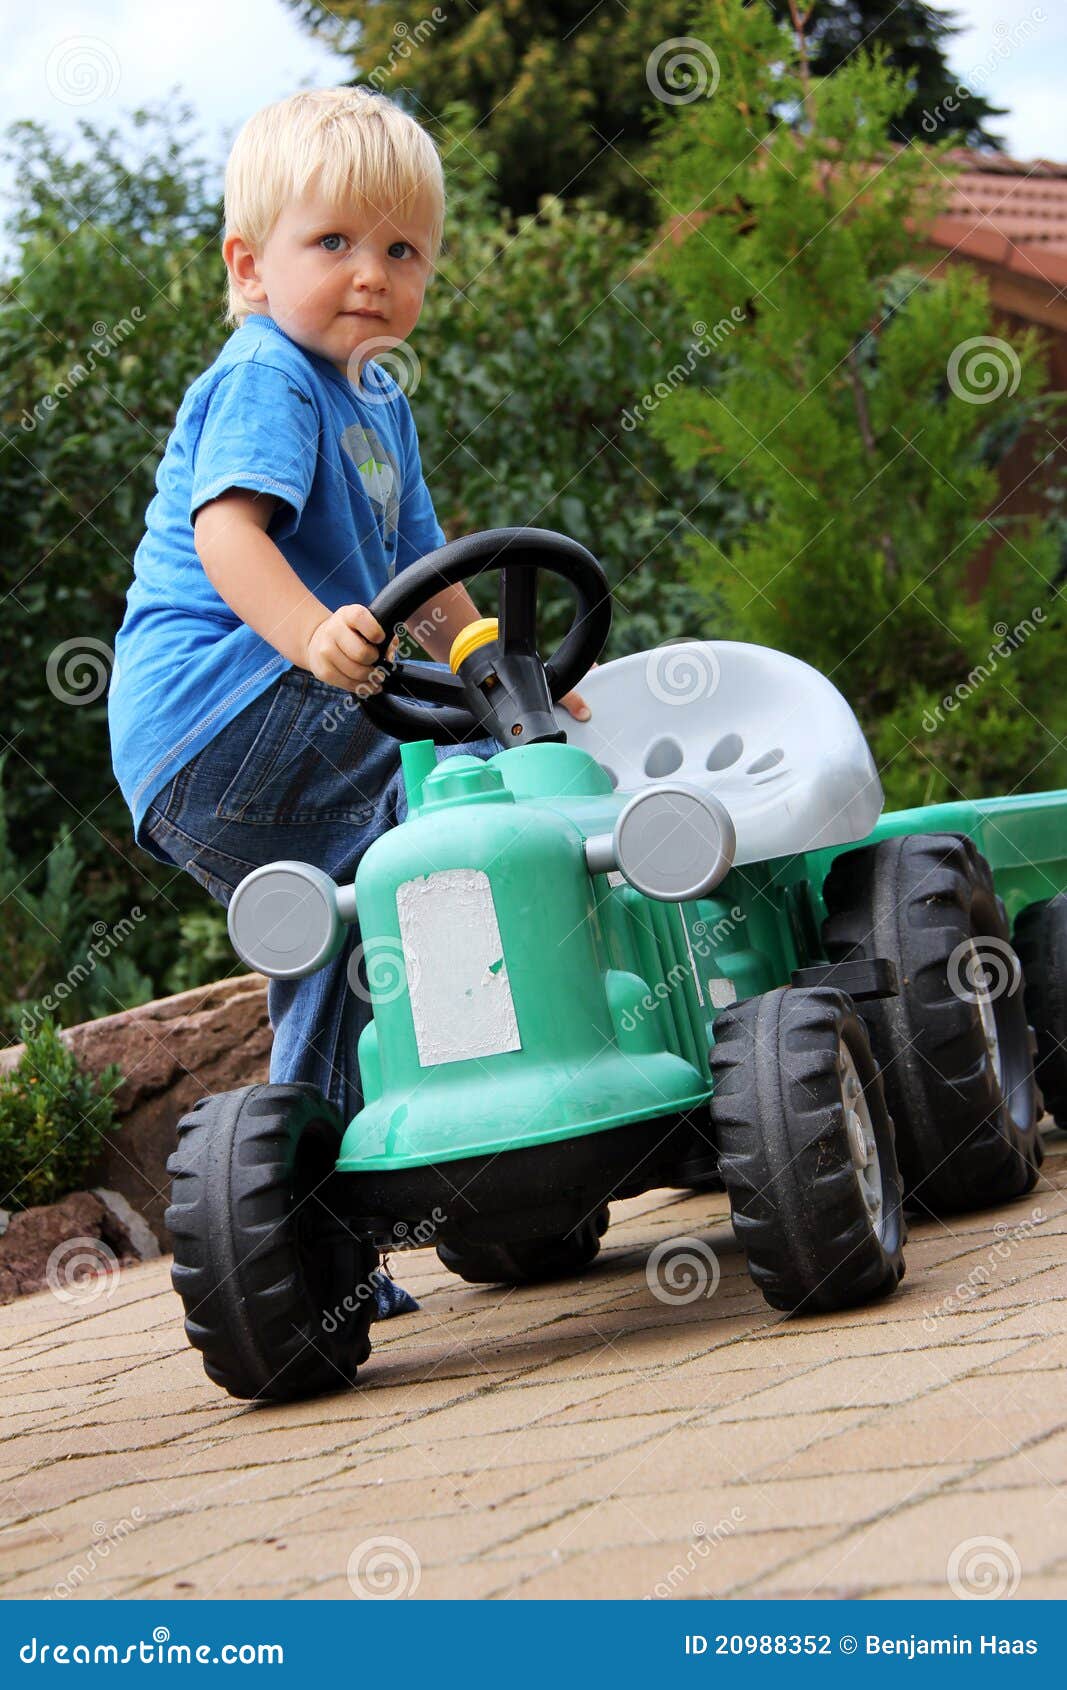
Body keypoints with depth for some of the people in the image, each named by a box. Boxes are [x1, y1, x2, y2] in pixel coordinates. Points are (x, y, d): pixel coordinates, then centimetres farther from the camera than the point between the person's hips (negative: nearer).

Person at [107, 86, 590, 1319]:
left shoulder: (380, 406, 22)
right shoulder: (263, 380, -9)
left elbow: (419, 574, 30)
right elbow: (227, 532, -26)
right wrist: (313, 637, -43)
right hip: (218, 706, -10)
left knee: (329, 968, 17)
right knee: (470, 762, -23)